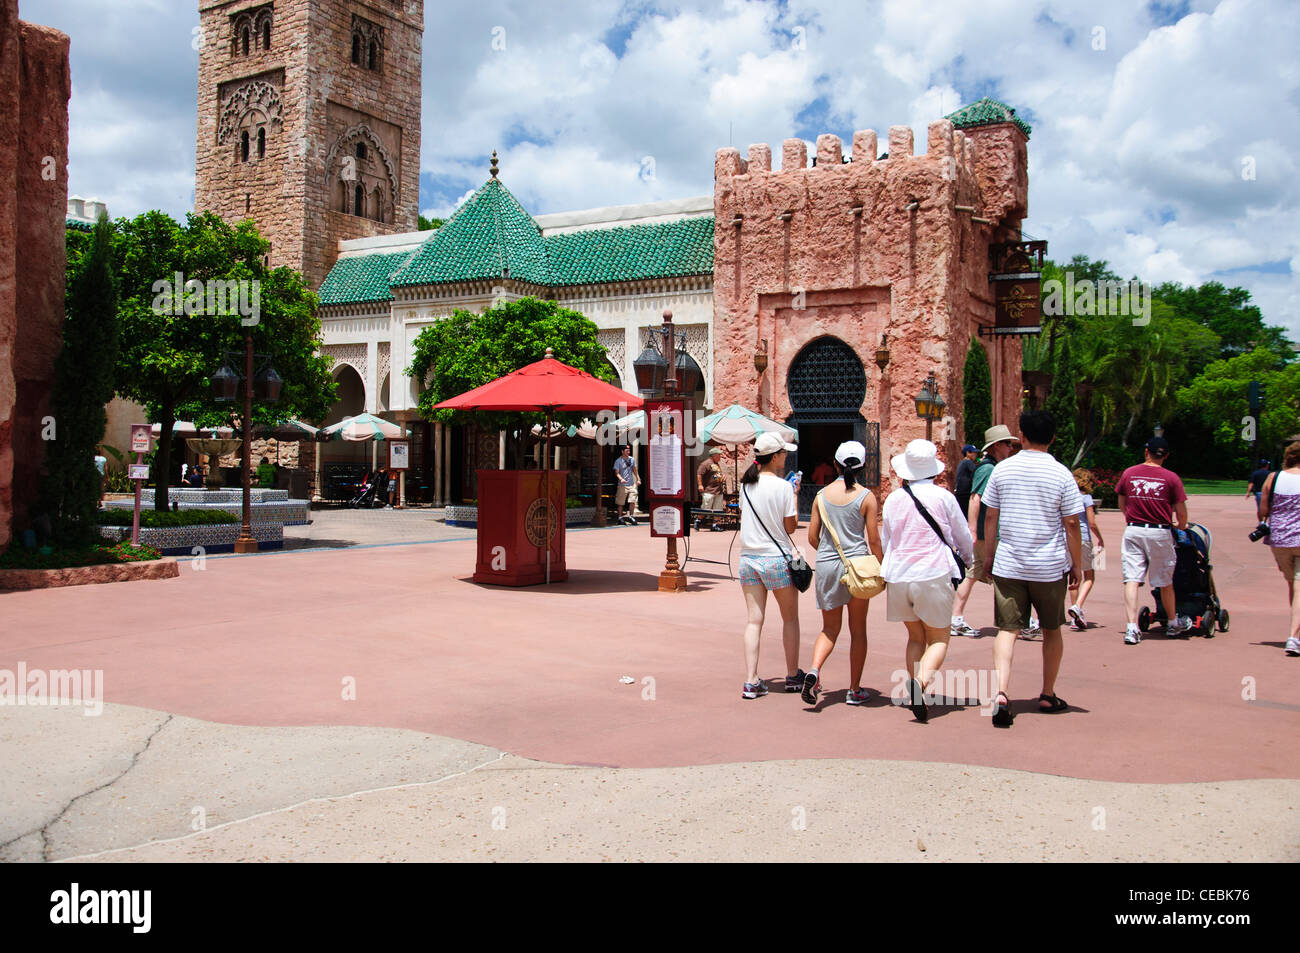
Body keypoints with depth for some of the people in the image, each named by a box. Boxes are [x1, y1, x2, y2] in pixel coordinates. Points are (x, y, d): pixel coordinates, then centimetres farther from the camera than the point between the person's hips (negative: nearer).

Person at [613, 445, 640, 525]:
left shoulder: (632, 459, 9)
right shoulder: (618, 461, -6)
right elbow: (617, 473, -10)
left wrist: (638, 479, 14)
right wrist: (621, 479, -27)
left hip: (632, 484, 4)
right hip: (622, 485, -4)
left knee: (632, 501, -1)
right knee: (620, 503, 1)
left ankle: (631, 516, 12)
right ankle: (620, 517, 13)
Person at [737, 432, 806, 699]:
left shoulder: (746, 485, 3)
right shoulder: (782, 487, -12)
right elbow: (791, 526, -6)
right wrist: (793, 495, 6)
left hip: (748, 559, 4)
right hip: (777, 558, -4)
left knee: (753, 621, 3)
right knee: (790, 619, 13)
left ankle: (751, 681, -2)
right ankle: (793, 675, 22)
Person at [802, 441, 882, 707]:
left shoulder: (823, 494, 2)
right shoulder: (866, 496, -6)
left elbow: (812, 537, 5)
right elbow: (874, 539, -6)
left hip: (826, 565, 2)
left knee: (830, 628, 14)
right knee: (857, 630, 11)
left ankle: (814, 670, -12)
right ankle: (855, 690, 17)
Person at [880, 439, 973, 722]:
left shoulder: (893, 500, 4)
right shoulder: (943, 497, -4)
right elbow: (964, 537, 8)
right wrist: (970, 560, 29)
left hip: (899, 576, 3)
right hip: (934, 574, -3)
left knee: (915, 638, 17)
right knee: (938, 638, 5)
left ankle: (914, 693, 9)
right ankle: (921, 680, -21)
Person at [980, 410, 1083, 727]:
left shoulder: (1002, 470, 0)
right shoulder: (1061, 474, -6)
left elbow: (990, 517, 3)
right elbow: (1071, 524, -5)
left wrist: (988, 556, 14)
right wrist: (1076, 564, 5)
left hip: (1008, 565, 1)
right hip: (1050, 567, -1)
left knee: (1007, 629, 0)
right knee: (1051, 630, 17)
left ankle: (1001, 692, -20)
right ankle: (1048, 695, 27)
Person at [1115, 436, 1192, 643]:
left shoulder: (1129, 473, 3)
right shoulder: (1171, 478, -4)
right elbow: (1181, 511, 0)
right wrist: (1181, 526, 21)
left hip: (1133, 531, 1)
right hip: (1159, 532, -1)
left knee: (1132, 579, -2)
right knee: (1164, 581, 14)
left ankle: (1132, 627, -13)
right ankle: (1172, 623, 33)